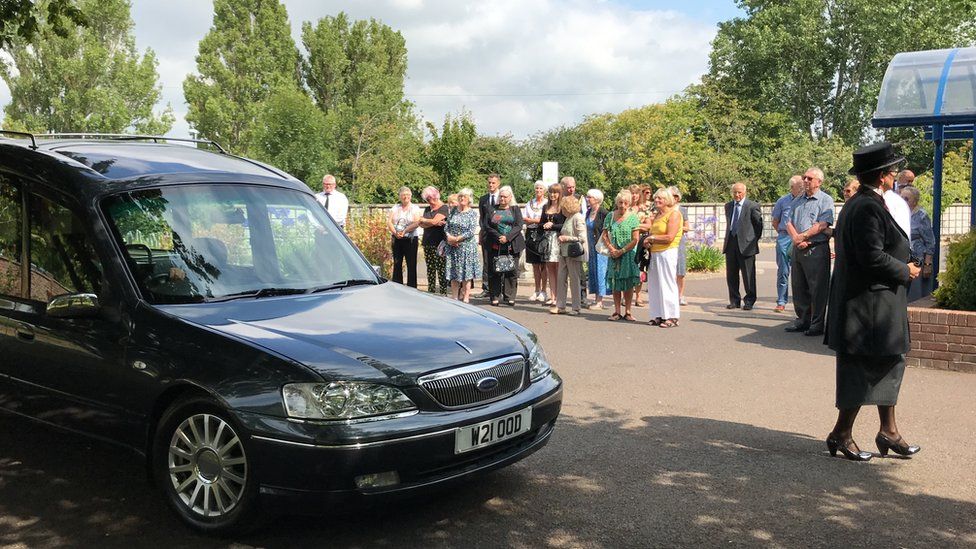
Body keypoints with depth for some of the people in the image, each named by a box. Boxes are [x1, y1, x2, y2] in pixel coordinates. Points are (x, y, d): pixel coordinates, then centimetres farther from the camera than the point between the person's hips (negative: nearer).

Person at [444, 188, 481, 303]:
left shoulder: (473, 213, -3)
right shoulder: (453, 211, 9)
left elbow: (471, 232, -11)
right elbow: (446, 227, 6)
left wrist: (457, 238, -16)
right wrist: (449, 237, -12)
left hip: (467, 247, -4)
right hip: (452, 247, 4)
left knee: (466, 272, 0)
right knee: (453, 273, 6)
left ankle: (465, 298, 6)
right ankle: (454, 298, 12)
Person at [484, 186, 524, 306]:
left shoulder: (515, 209, 9)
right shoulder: (493, 210, 11)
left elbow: (519, 225, -2)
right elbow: (487, 226, 3)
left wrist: (507, 237, -14)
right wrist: (498, 237, -11)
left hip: (512, 246, 0)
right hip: (495, 246, 1)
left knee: (512, 272, -1)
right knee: (494, 272, -1)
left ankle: (509, 297, 5)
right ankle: (495, 297, 5)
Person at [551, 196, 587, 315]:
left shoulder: (578, 218, -12)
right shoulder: (568, 218, 15)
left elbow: (582, 238, -18)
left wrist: (566, 238, -15)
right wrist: (562, 237, 7)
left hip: (574, 253, -9)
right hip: (564, 253, 9)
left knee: (574, 280, -1)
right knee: (561, 278, 7)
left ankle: (576, 307, 7)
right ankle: (560, 306, 12)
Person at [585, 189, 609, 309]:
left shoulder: (603, 213, -13)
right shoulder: (588, 212, 10)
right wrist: (586, 245, 14)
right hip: (590, 247, 8)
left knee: (599, 271, -4)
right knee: (592, 271, 9)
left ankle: (599, 301, 0)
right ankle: (596, 298, 16)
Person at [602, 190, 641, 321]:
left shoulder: (632, 217, -5)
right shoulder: (611, 216, 5)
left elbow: (635, 239, -9)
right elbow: (604, 235, 7)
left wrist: (621, 251, -13)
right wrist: (612, 249, -7)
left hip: (628, 254, -3)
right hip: (614, 255, 3)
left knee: (628, 283, 0)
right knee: (615, 283, 5)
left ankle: (627, 312, 8)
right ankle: (616, 312, 12)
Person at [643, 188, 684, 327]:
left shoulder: (674, 214, -6)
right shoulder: (656, 215, 19)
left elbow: (669, 237, -15)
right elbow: (649, 228, 23)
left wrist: (652, 238, -5)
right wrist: (647, 241, 0)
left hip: (667, 253, -8)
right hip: (654, 253, 8)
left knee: (667, 284, -5)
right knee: (655, 285, 7)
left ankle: (672, 317, -1)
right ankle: (659, 316, 13)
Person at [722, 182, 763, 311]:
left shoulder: (753, 206, -5)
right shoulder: (728, 206, 13)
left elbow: (759, 224, 1)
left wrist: (755, 239, 6)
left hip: (746, 244, -5)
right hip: (730, 243, 5)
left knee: (748, 275, 0)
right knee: (731, 275, 8)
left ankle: (749, 301, 10)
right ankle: (734, 300, 19)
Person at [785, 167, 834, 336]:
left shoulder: (826, 200, -2)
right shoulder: (798, 201, 17)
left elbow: (823, 224, -14)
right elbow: (789, 222, 8)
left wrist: (802, 237, -14)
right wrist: (796, 239, -10)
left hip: (816, 250, -6)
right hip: (798, 249, 7)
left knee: (817, 289, -3)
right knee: (799, 287, 11)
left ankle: (817, 324, 2)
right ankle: (802, 320, 20)